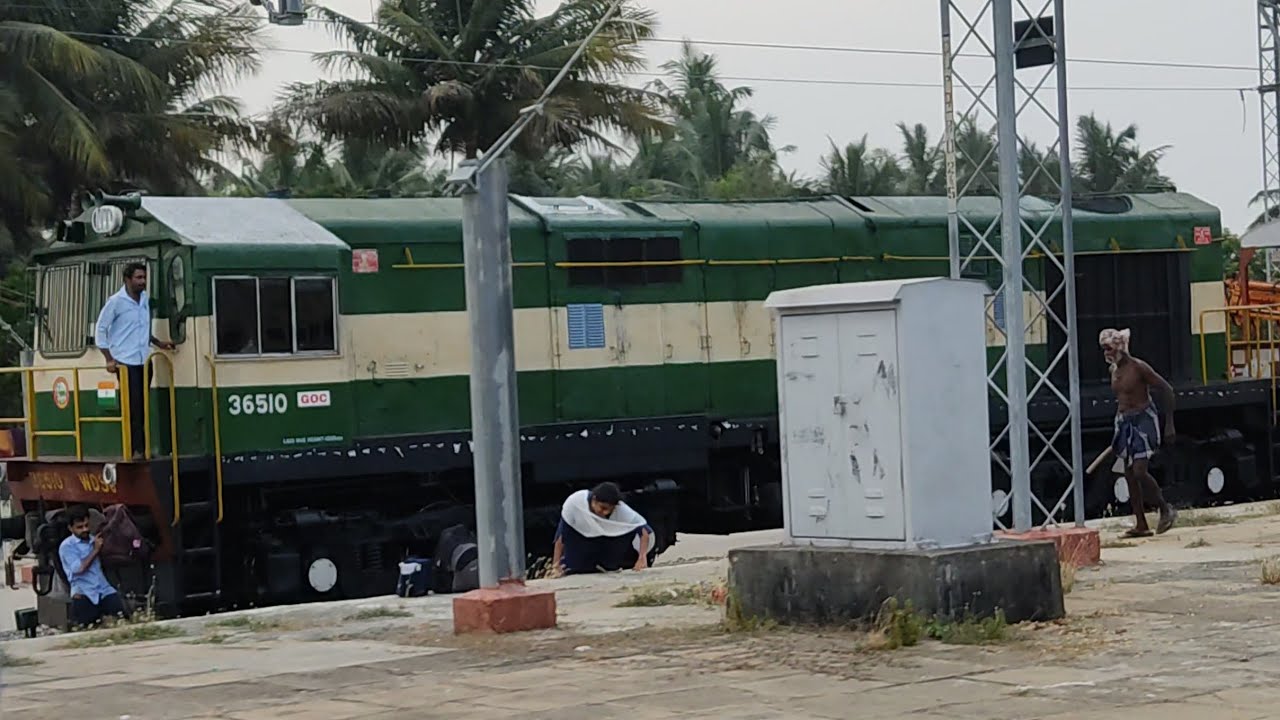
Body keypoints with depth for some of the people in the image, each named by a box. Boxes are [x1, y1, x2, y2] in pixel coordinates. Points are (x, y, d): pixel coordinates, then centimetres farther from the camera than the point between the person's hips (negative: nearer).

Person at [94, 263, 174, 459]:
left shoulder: (146, 299, 10)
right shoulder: (116, 302, -8)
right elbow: (101, 330, -4)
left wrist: (158, 343, 16)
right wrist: (109, 359, -9)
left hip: (144, 360, 6)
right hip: (126, 362, -6)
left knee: (144, 405, 7)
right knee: (133, 406, -10)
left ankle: (143, 447, 12)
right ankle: (136, 449, -9)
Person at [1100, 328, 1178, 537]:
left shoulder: (1139, 367, -13)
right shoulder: (1114, 370, 9)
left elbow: (1166, 390, -12)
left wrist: (1169, 424, -14)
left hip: (1144, 419, -8)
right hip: (1124, 422, 8)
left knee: (1139, 471, -18)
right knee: (1129, 475, 5)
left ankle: (1165, 509, 3)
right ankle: (1141, 525, 9)